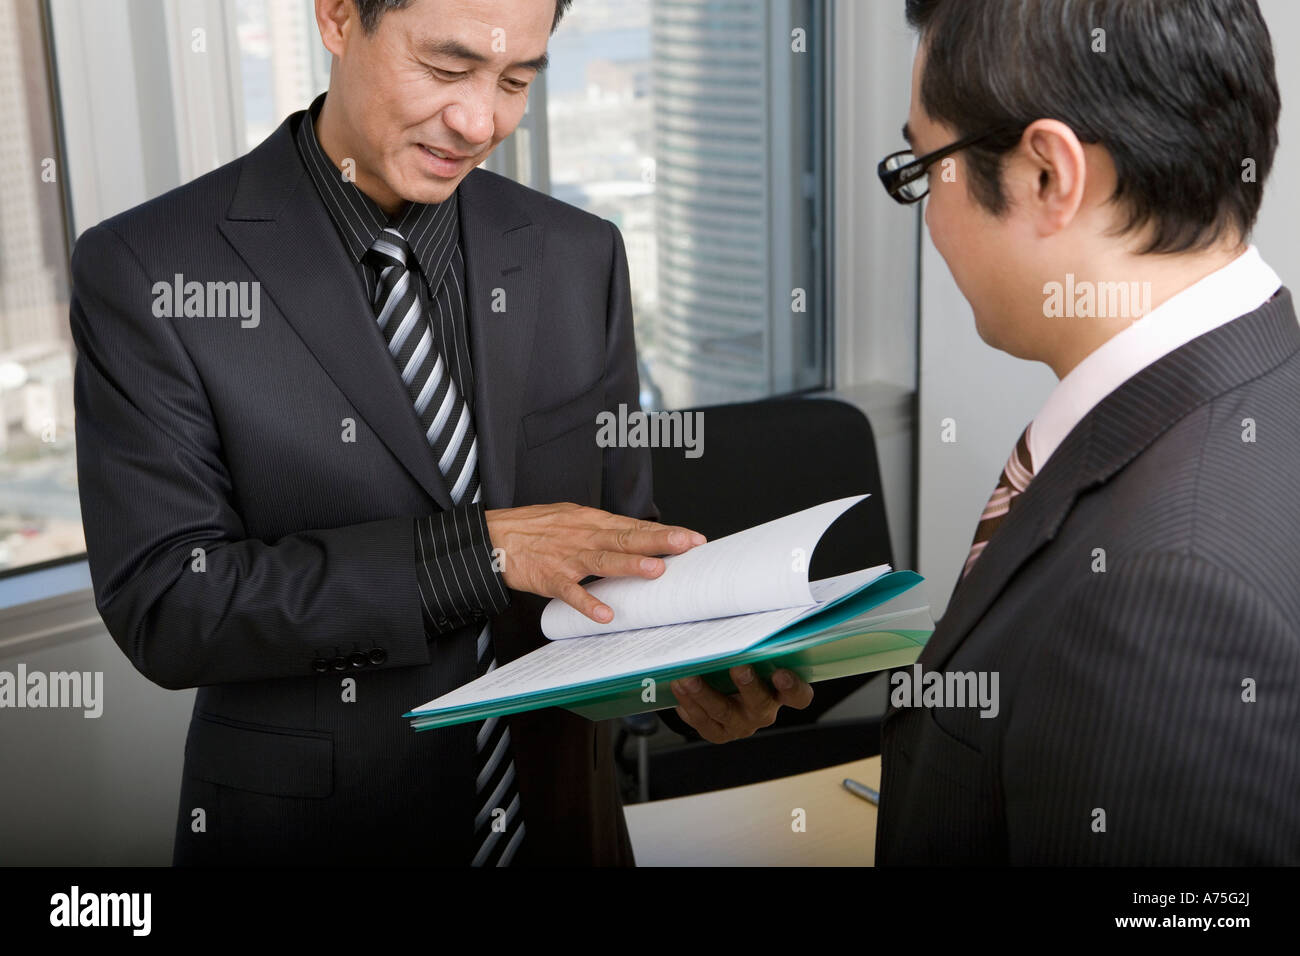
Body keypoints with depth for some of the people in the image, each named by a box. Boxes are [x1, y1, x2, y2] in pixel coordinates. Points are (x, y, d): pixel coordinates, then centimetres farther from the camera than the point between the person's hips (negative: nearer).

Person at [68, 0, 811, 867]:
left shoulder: (581, 258, -1)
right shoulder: (143, 271, -12)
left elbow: (620, 534, 4)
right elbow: (161, 602, -18)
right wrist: (479, 547, -25)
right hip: (304, 829, -3)